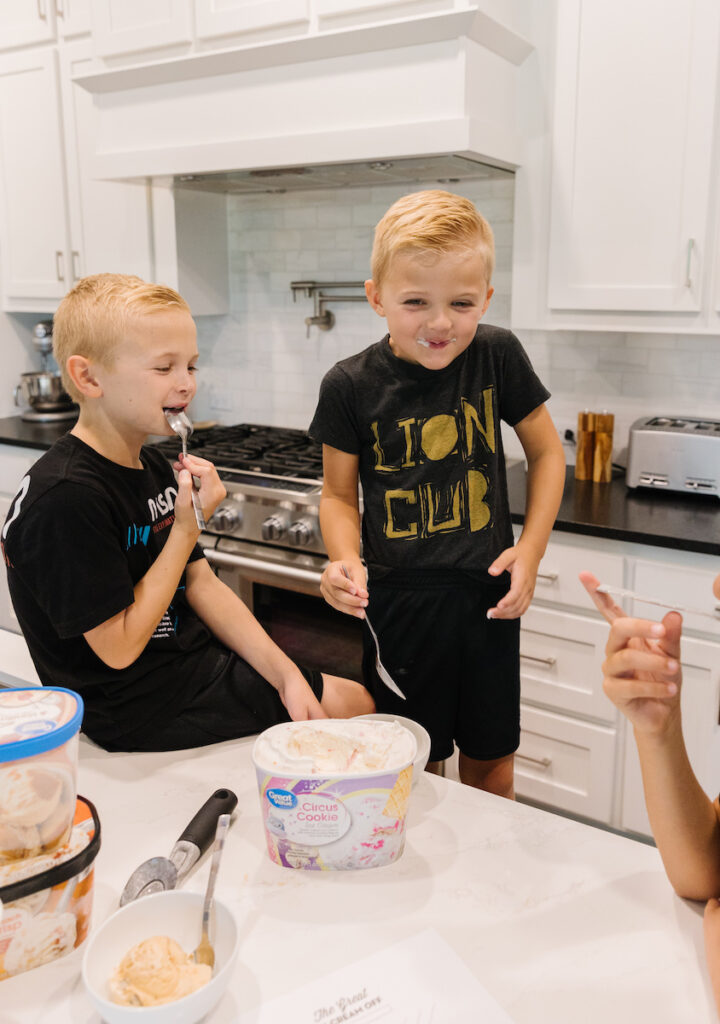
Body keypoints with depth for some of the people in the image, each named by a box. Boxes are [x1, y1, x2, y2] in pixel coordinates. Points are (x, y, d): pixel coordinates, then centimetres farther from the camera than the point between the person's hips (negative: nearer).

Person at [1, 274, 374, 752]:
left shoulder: (153, 465, 3)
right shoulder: (65, 498, -27)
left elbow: (200, 583, 3)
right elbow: (119, 647, -22)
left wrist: (285, 673, -6)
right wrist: (186, 529, -22)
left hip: (191, 660, 8)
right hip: (144, 712, -8)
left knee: (356, 699, 10)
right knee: (352, 706, -1)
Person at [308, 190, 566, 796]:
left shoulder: (497, 356, -7)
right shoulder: (351, 386, -10)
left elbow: (546, 452, 5)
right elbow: (339, 494, 1)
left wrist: (531, 549, -5)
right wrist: (346, 560, -18)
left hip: (486, 596, 1)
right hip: (397, 603, -1)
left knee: (491, 761, 17)